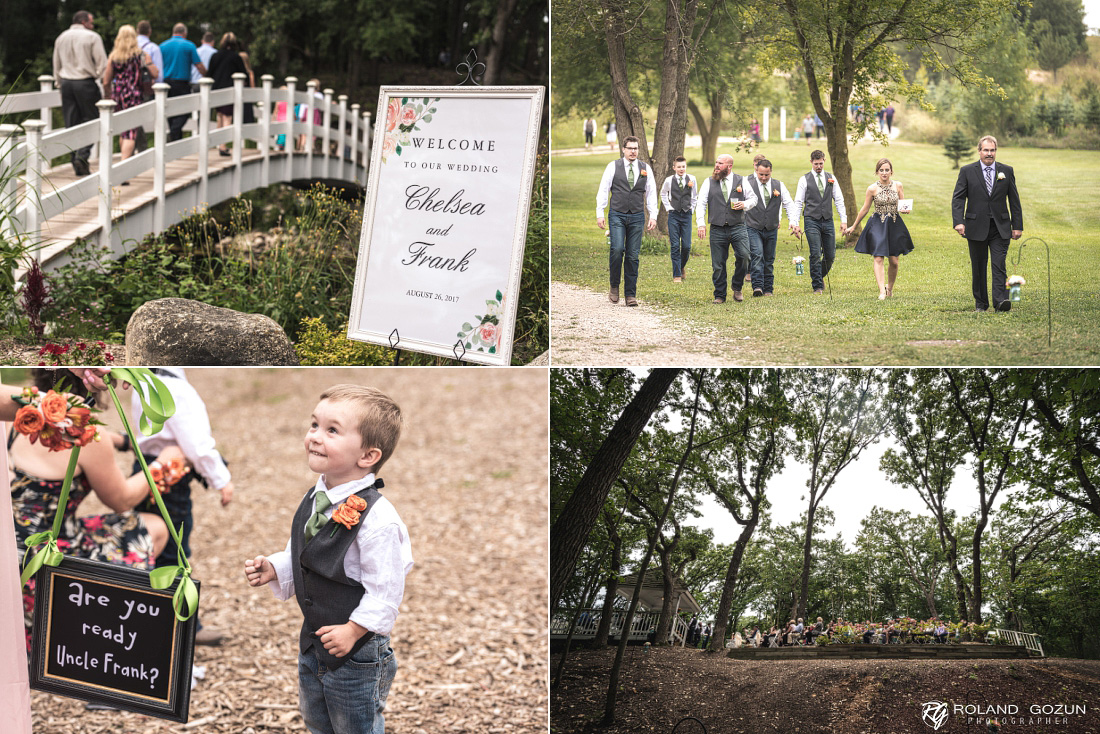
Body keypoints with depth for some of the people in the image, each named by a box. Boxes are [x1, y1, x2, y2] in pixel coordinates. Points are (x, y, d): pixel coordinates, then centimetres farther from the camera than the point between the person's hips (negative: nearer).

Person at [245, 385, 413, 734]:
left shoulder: (377, 518, -27)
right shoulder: (314, 501, 0)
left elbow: (385, 590, -24)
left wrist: (353, 630, -23)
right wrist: (273, 569, -2)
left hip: (357, 651, -8)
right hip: (312, 642, 8)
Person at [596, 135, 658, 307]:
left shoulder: (646, 169, 9)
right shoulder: (613, 167, 3)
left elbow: (651, 193, 12)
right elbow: (603, 190, 3)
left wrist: (653, 216, 5)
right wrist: (600, 214, -3)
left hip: (637, 217, 2)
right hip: (617, 215, -2)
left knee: (633, 256, 0)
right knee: (617, 249, -18)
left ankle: (630, 294, 4)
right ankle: (614, 287, 1)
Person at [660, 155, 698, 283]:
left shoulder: (692, 179, 1)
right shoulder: (669, 180, -1)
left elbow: (695, 195, 17)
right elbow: (663, 194, 18)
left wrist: (692, 208, 9)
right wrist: (668, 207, 9)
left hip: (687, 215, 1)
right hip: (674, 215, -1)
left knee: (687, 246, -3)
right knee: (675, 246, -5)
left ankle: (682, 267, 25)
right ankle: (677, 275, 0)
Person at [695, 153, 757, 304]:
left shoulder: (741, 181, 8)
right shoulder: (709, 183, 8)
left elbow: (753, 198, 16)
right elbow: (701, 204, 6)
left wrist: (745, 205, -6)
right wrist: (701, 223, -7)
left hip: (738, 228, -1)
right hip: (717, 230, 1)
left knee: (743, 256, -16)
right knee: (718, 264, 0)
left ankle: (737, 288, 6)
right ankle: (720, 296, 12)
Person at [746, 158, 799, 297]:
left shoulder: (779, 186, 8)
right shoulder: (748, 184, -2)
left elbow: (789, 203, 8)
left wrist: (793, 221, -6)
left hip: (771, 229, 4)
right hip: (753, 228, -4)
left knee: (769, 260, 8)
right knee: (757, 255, -19)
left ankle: (768, 289, 15)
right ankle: (757, 287, -25)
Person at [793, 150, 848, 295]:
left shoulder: (831, 178, 11)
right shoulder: (804, 180, 2)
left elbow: (839, 200, 11)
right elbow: (798, 203, 2)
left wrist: (843, 220, 3)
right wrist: (795, 223, -7)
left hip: (828, 221, 3)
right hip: (811, 221, -3)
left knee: (830, 255, 4)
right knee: (815, 255, -10)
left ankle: (819, 276, 31)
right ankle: (817, 286, -3)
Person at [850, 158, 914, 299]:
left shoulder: (897, 185, 3)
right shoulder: (872, 189, -4)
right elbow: (864, 209, 5)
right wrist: (854, 226, 11)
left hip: (894, 225, 3)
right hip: (878, 225, -3)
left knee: (894, 261, 6)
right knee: (878, 258, -15)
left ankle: (889, 288, 29)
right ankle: (882, 291, -21)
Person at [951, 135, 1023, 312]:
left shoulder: (1006, 171, 8)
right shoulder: (967, 171, 3)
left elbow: (1014, 200, 10)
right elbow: (958, 198, -1)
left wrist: (1017, 226, 5)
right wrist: (959, 221, -15)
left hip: (1000, 228, 0)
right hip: (976, 227, 0)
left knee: (999, 265, -11)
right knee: (978, 267, 6)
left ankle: (1000, 300, -18)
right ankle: (980, 303, 15)